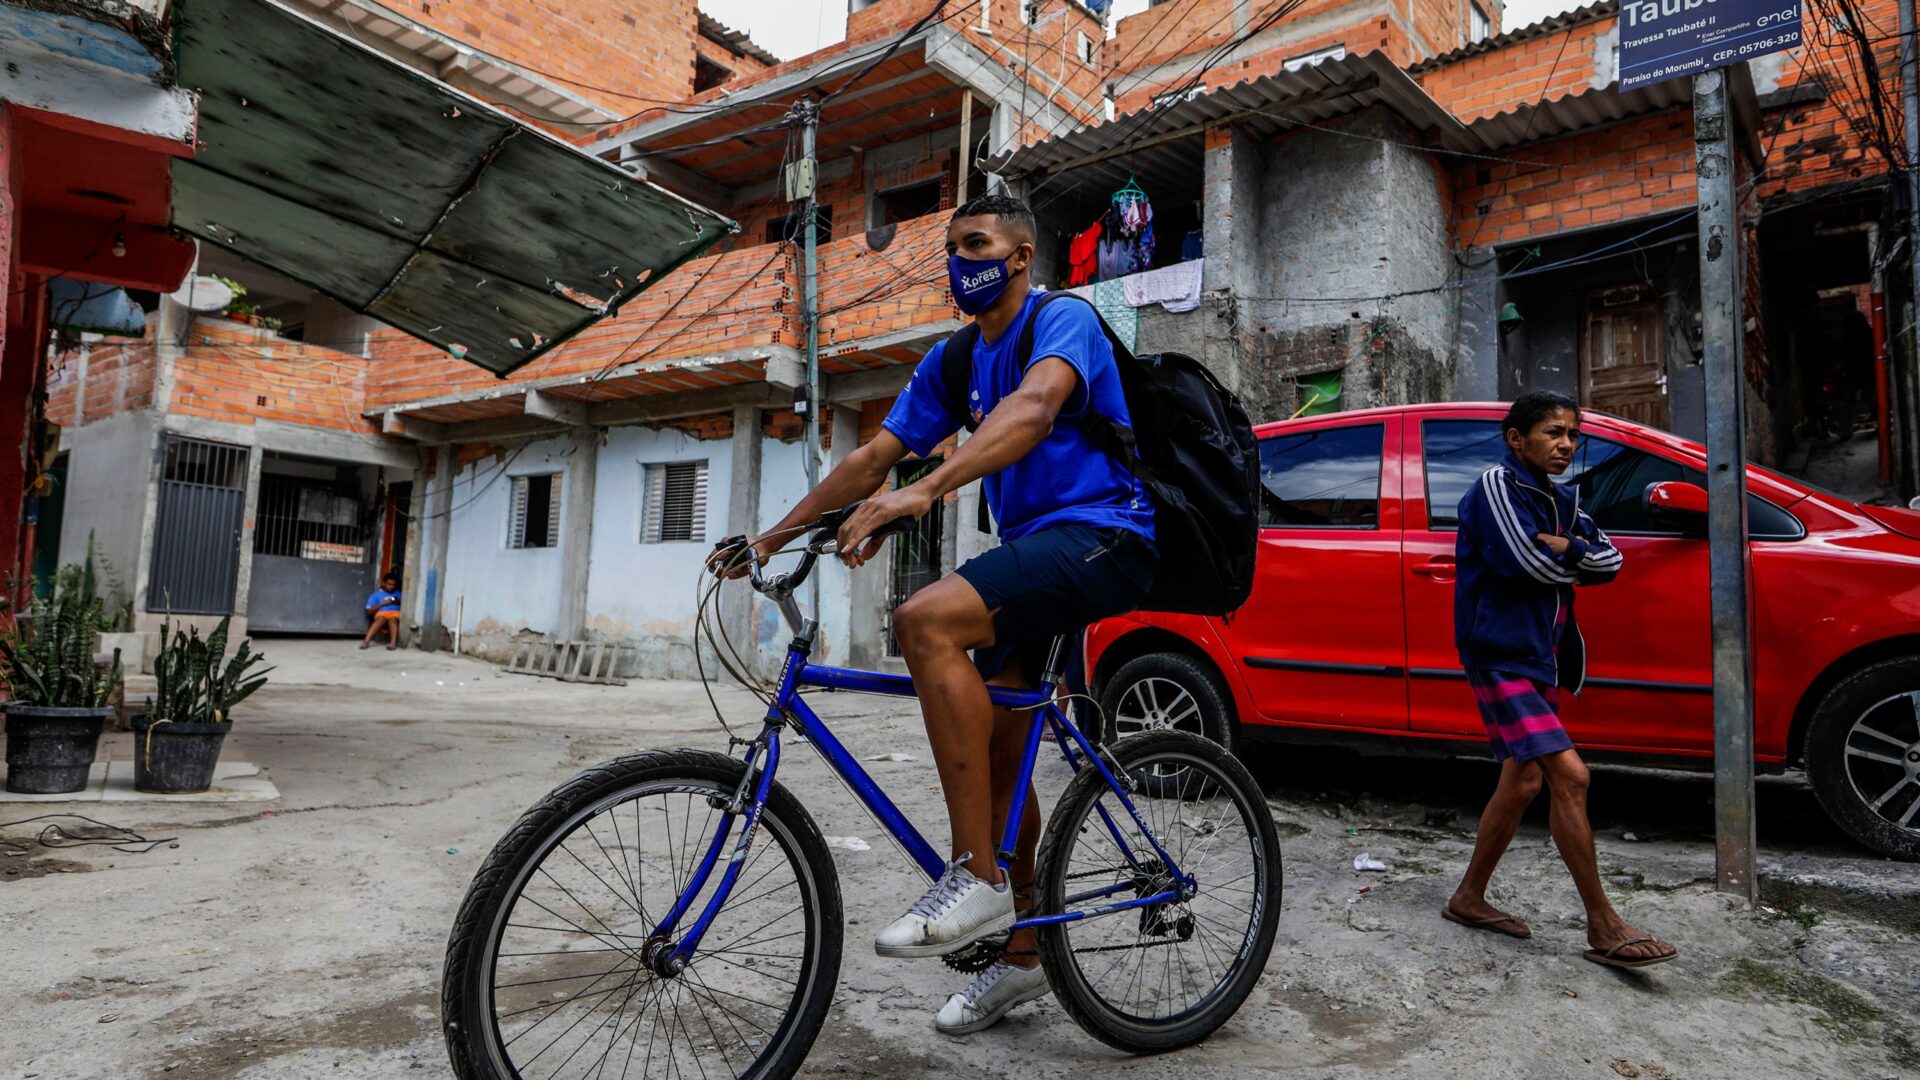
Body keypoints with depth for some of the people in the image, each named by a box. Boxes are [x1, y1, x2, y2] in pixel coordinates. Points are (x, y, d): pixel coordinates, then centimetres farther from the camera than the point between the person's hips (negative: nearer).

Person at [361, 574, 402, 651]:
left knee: (392, 619, -36)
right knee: (381, 619, -38)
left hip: (396, 613, 1)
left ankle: (393, 642, -57)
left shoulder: (398, 594, 26)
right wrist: (382, 604, -2)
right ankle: (366, 641, -52)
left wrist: (399, 603, 0)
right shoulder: (377, 594, 18)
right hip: (382, 613, -1)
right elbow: (369, 612, 9)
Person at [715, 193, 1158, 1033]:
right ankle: (1022, 953, 26)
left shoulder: (1064, 320, -7)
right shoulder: (954, 361, 15)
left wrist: (923, 490, -44)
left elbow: (1035, 406, -30)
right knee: (996, 754, 9)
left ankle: (978, 877, -23)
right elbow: (873, 459, 12)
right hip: (1033, 548, 9)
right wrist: (771, 537, 4)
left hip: (1102, 536, -8)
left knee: (926, 619, -30)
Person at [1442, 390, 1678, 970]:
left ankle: (1470, 898, 24)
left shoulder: (1561, 499, 16)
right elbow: (1526, 561, -21)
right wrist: (1577, 558, -2)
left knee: (1523, 781, 11)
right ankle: (1603, 927, -9)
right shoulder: (1497, 486, -10)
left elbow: (1609, 561, 8)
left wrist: (1565, 548, -11)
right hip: (1501, 656, -9)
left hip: (1540, 656, 9)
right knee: (1569, 774, -16)